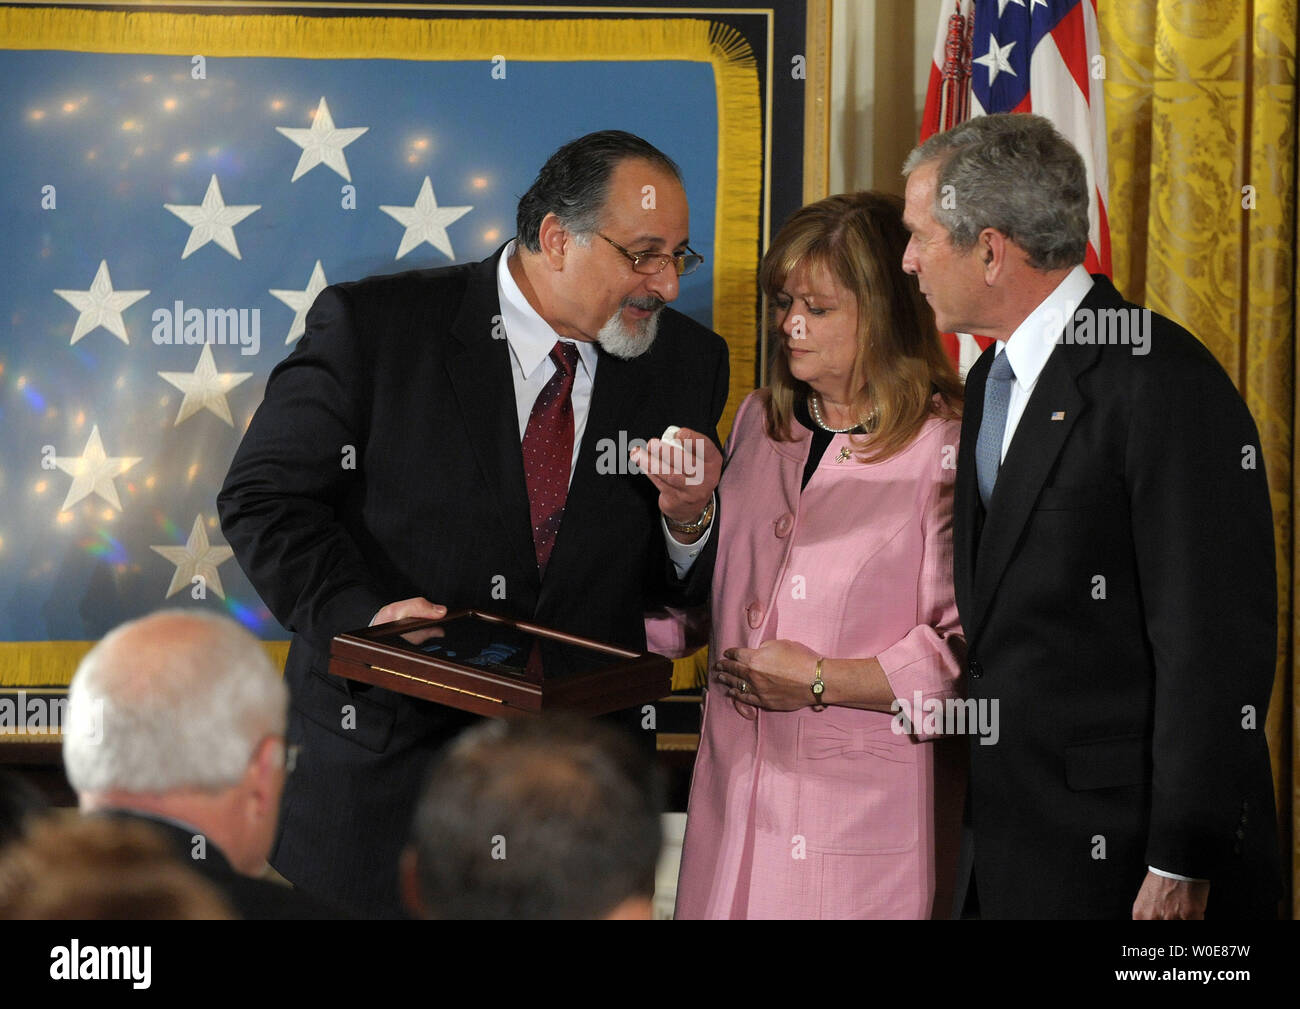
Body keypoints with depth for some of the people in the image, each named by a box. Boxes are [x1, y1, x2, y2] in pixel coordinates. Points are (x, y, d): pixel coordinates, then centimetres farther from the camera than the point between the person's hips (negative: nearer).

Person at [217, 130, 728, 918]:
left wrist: (689, 519, -14)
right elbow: (263, 498, -7)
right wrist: (365, 614, -21)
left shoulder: (687, 365, 4)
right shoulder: (372, 327, -7)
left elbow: (695, 592, 9)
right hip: (386, 762, -2)